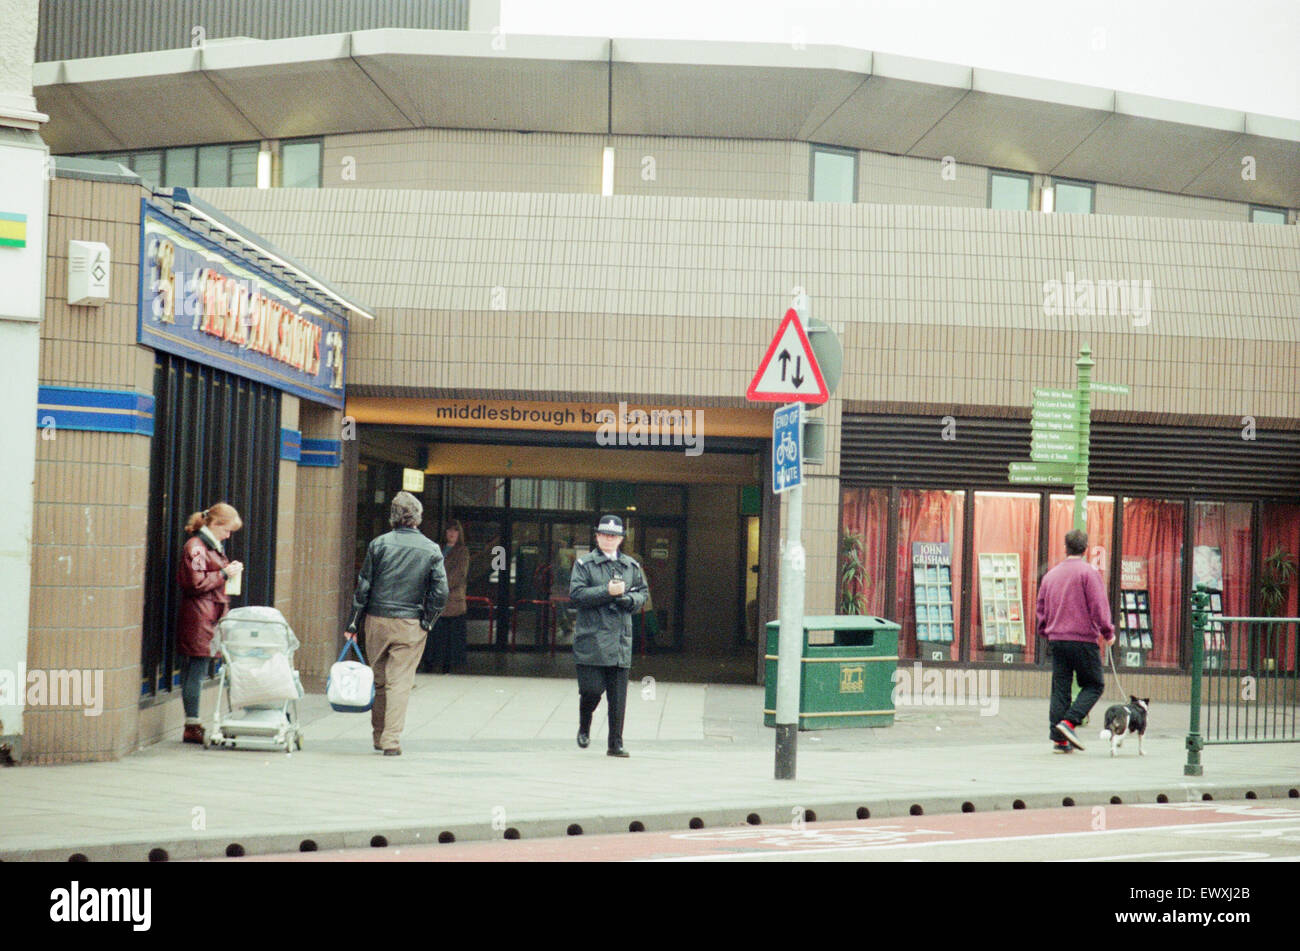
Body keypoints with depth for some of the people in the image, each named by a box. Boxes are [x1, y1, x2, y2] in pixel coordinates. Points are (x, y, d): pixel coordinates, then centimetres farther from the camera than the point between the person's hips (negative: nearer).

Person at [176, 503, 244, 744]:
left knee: (197, 673, 8)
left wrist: (230, 571, 15)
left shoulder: (213, 547, 22)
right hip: (198, 618, -10)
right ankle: (192, 727, -7)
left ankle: (193, 724, 9)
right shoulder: (195, 547, -10)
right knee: (197, 670, -8)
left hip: (212, 615, 10)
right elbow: (196, 582, -18)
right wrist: (224, 574, -12)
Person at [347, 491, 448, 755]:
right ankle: (391, 740, -6)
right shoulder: (431, 550, -1)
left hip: (377, 621, 1)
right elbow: (440, 592, -4)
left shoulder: (379, 544, -1)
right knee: (400, 681, 0)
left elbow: (363, 586, 1)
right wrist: (427, 622, 8)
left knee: (378, 680, 14)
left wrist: (354, 622, 7)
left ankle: (378, 736, 22)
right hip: (411, 625, -1)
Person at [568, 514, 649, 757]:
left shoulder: (631, 566, 15)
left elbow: (643, 593, 16)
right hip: (591, 639, -3)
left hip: (621, 640, 4)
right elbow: (576, 595, -8)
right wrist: (607, 592, -15)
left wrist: (628, 599, -5)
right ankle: (584, 728, 22)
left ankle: (616, 744, 7)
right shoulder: (584, 564, 2)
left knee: (618, 696, 1)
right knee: (592, 689, -7)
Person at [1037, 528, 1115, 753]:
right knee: (1094, 684, 4)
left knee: (1060, 688, 7)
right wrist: (1108, 633, -3)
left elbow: (1041, 608, 18)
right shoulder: (1089, 573, -6)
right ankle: (1069, 722, -13)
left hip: (1056, 639, 6)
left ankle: (1059, 738, 2)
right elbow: (1099, 607, -11)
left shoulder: (1050, 575, 14)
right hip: (1083, 638, -6)